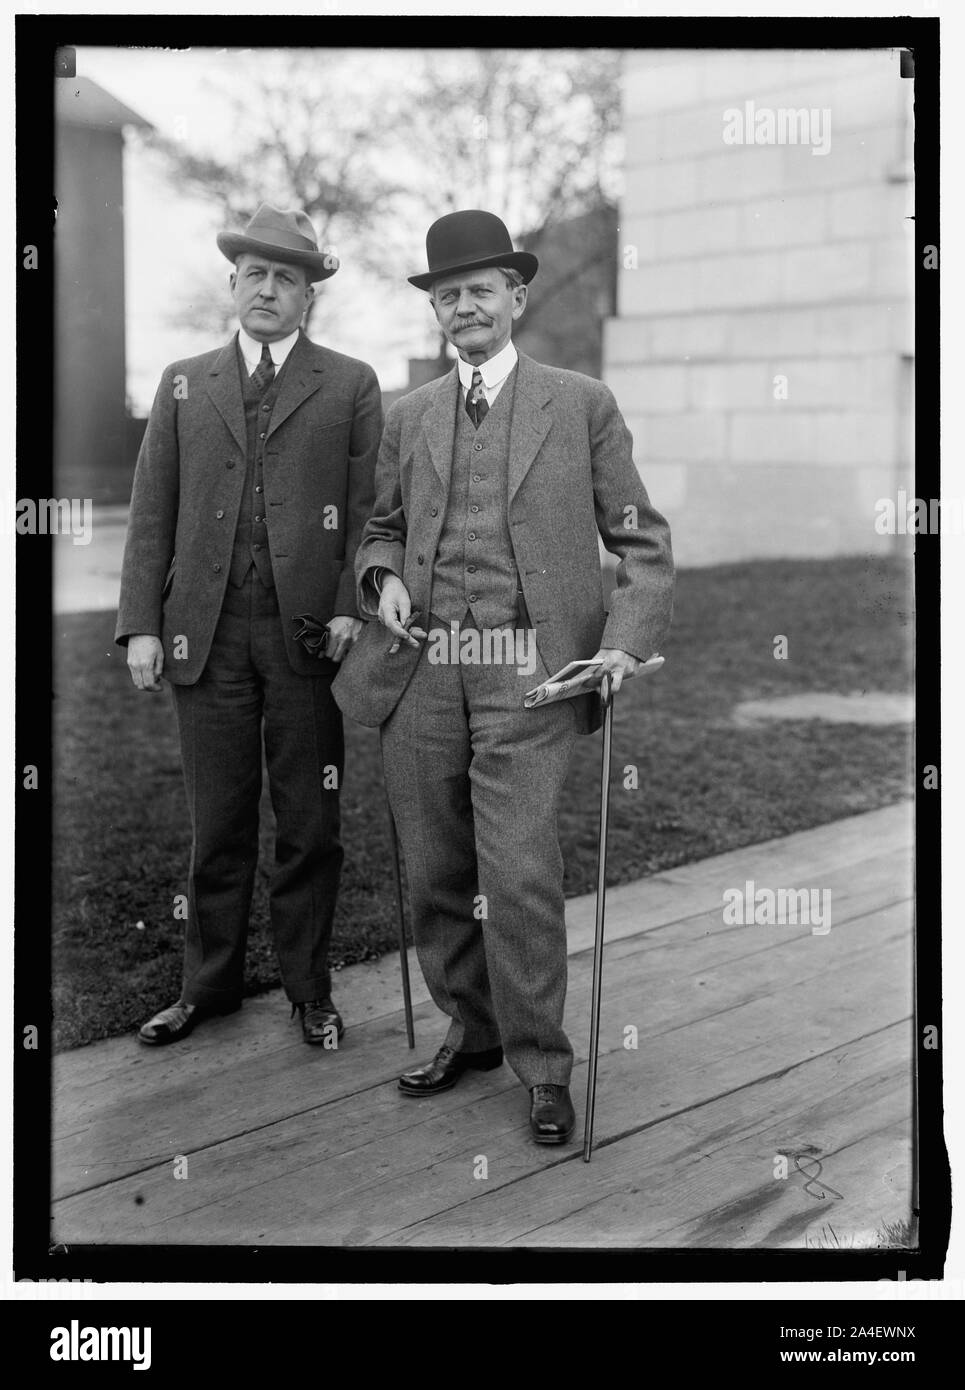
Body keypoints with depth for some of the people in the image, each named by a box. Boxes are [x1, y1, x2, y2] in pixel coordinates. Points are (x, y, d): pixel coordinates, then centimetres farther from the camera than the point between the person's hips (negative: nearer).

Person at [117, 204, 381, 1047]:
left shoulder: (350, 385, 8)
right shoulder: (184, 384, 14)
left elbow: (369, 508, 2)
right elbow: (151, 512, 10)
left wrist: (352, 606, -11)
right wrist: (141, 623, 1)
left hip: (309, 632, -2)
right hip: (206, 633, 2)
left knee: (309, 822, 5)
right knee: (217, 821, 9)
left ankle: (309, 989, 19)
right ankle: (209, 985, 22)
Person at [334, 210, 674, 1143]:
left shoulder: (582, 405, 6)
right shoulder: (408, 417, 15)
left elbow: (643, 544, 7)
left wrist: (626, 639, -8)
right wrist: (383, 577, 3)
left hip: (528, 678, -4)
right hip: (419, 673, 4)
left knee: (519, 874, -11)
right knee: (436, 878, 9)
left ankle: (542, 1064, 7)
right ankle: (470, 1030, 29)